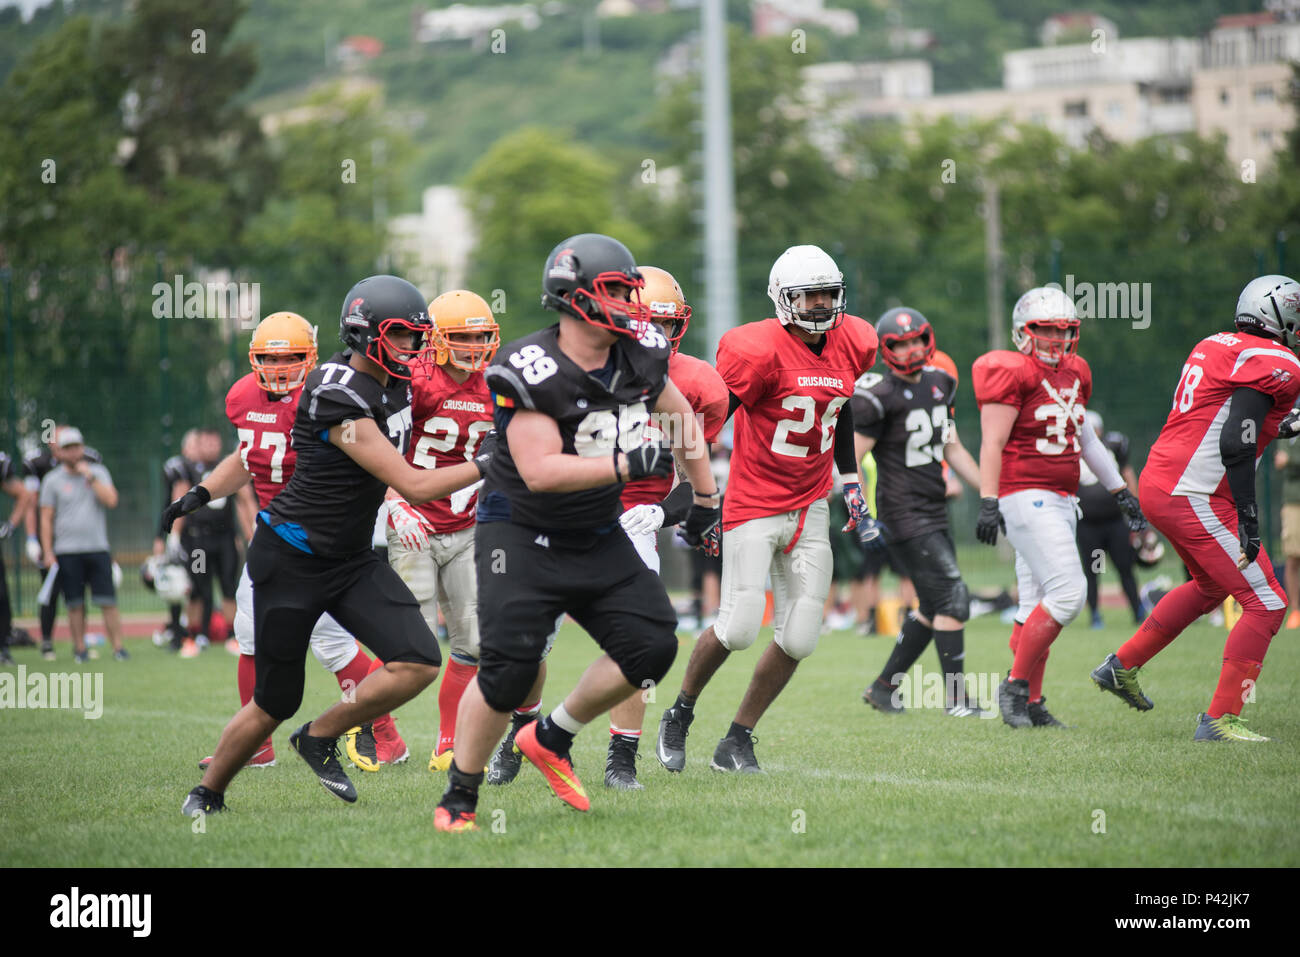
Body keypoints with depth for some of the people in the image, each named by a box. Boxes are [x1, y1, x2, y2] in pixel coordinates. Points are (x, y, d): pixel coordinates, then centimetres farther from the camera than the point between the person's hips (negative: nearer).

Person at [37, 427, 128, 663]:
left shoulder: (98, 473, 9)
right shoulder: (52, 480, 5)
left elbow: (111, 500, -6)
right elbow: (46, 519, 4)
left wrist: (90, 477, -8)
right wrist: (48, 553, -3)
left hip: (97, 548, 1)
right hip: (67, 552, -1)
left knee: (108, 601, -5)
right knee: (75, 604, 0)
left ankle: (118, 647, -2)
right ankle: (79, 648, 9)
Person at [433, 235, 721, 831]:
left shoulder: (640, 356, -2)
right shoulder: (532, 372, -23)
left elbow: (681, 414, 17)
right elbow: (540, 470, -31)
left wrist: (704, 500, 19)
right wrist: (627, 464, -37)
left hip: (597, 537, 7)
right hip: (523, 535, -6)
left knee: (652, 647, -5)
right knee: (510, 666, -17)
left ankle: (551, 739, 15)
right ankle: (458, 798, 0)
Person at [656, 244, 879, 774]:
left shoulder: (850, 346, 4)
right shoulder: (760, 350, -17)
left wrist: (854, 493, 21)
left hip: (809, 509, 6)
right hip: (754, 506, -6)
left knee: (800, 638, -1)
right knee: (739, 627, -12)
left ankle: (736, 741, 13)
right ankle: (679, 715, 15)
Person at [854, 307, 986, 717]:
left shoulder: (939, 384, 11)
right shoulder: (878, 396, -13)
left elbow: (953, 450, 19)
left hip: (934, 512, 8)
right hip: (904, 513, -8)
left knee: (934, 608, 12)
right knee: (953, 598, -12)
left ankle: (883, 687, 23)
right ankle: (955, 696, -5)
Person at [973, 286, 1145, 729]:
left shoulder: (1074, 373, 15)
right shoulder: (1014, 373, -10)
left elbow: (1085, 438, 25)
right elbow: (992, 442, -14)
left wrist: (1120, 492, 26)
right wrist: (988, 503, -21)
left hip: (1059, 501, 9)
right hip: (1025, 497, -9)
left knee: (1038, 606, 10)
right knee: (1067, 592, -17)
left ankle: (1031, 705, 13)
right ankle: (1016, 684, -8)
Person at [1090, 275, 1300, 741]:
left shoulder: (1215, 346, 13)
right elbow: (1236, 447, -22)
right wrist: (1248, 519, -20)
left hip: (1157, 483, 10)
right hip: (1193, 498, -10)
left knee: (1212, 586, 31)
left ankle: (1122, 665, 38)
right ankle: (1219, 719, -5)